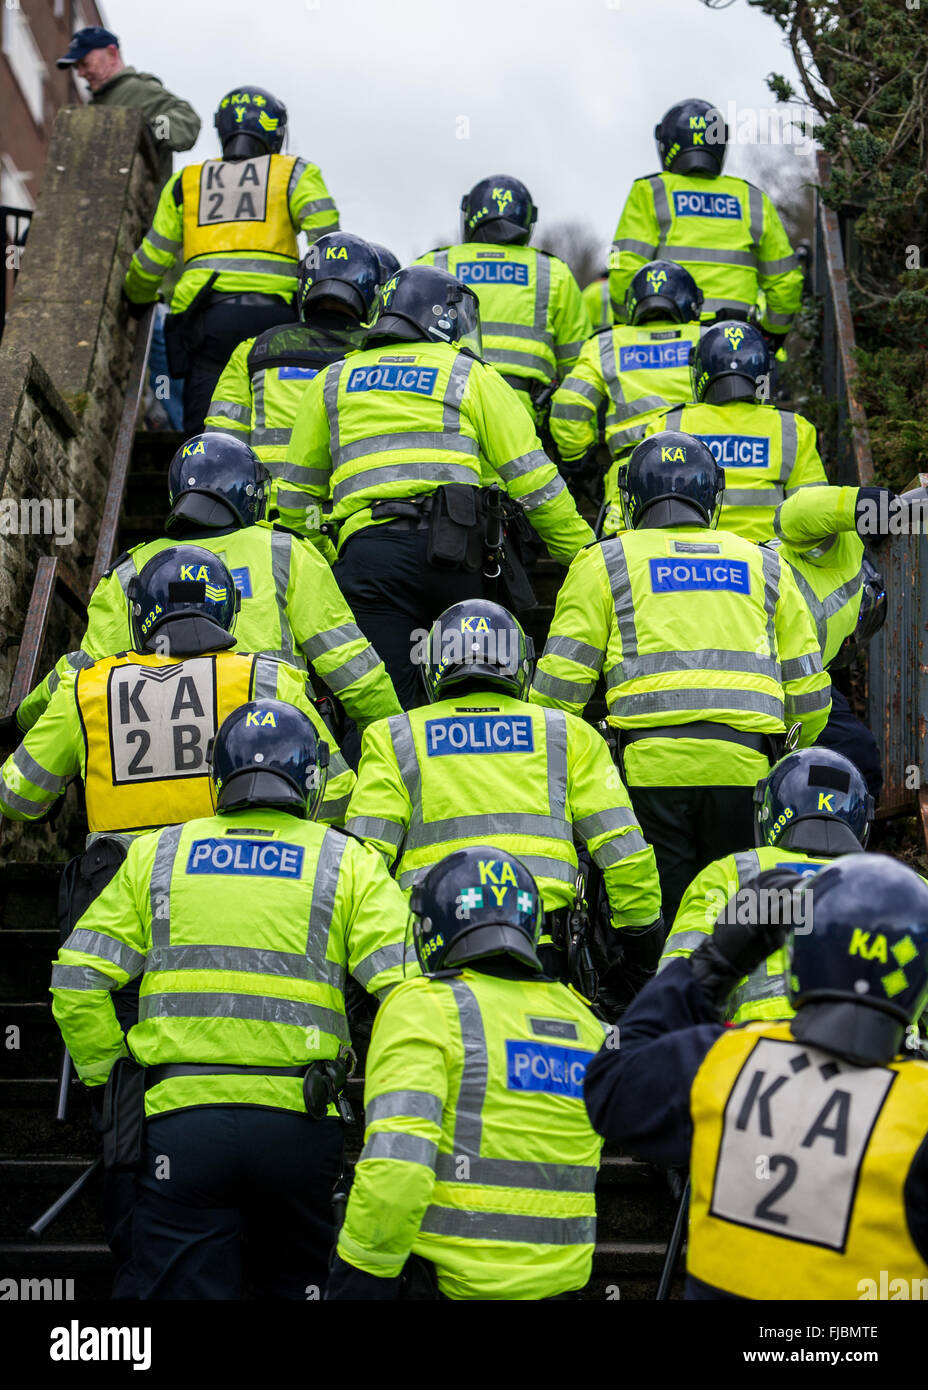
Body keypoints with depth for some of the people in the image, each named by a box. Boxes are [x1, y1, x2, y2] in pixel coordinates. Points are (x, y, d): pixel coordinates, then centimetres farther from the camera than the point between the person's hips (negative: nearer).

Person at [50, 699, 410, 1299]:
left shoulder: (156, 855, 10)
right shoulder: (346, 861, 6)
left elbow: (77, 981, 6)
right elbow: (407, 987, -5)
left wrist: (110, 1076, 16)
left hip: (181, 1119, 0)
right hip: (297, 1122, 0)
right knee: (297, 1284, 16)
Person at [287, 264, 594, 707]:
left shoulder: (331, 382, 24)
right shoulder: (472, 377, 15)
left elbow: (301, 492, 27)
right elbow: (533, 481, 9)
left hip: (367, 548, 1)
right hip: (452, 548, -1)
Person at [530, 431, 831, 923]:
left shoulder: (605, 561, 14)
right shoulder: (766, 565, 22)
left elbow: (561, 680, 6)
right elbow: (809, 691, 19)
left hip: (652, 759, -2)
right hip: (746, 765, 2)